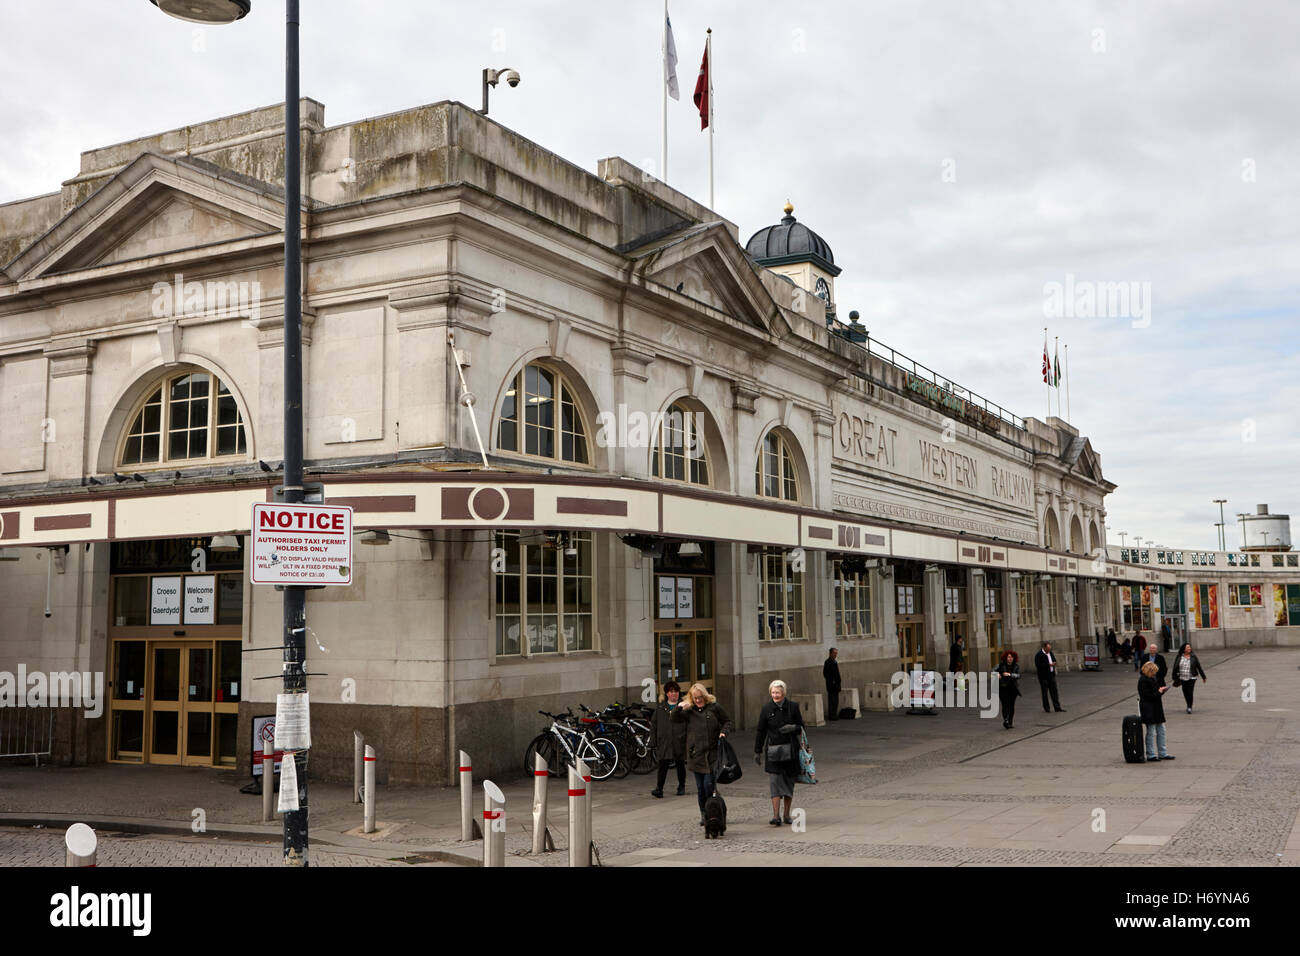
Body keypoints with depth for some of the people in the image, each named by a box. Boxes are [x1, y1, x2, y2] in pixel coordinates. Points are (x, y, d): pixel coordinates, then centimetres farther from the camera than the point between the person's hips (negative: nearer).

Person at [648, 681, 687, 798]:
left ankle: (681, 787, 26)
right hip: (664, 742, 1)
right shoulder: (660, 708, 8)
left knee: (680, 765, 11)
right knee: (663, 765, -5)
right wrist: (653, 742, 3)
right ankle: (659, 788, -6)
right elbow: (653, 725, 10)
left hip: (680, 742, -1)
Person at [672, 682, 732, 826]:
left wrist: (723, 732, -6)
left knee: (709, 784, -9)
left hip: (712, 753, -2)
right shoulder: (689, 710, 6)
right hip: (696, 754, 2)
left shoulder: (714, 707, 2)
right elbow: (675, 720, -3)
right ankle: (703, 814, 19)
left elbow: (727, 721, 11)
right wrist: (679, 708, -19)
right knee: (700, 787, 7)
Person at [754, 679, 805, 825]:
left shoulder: (793, 706, 0)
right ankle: (776, 816, -12)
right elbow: (760, 731, 4)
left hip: (790, 750, 1)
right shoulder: (766, 709, 0)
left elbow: (801, 727, 7)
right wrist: (757, 751, 4)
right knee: (774, 781, -10)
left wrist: (793, 727, -16)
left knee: (789, 781, 7)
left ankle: (787, 814, 19)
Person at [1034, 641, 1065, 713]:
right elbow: (1038, 665, -22)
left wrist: (1053, 663, 1)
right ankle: (1046, 709, 10)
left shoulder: (1050, 653, 11)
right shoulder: (1039, 655, -13)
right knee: (1045, 693, 3)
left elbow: (1054, 660, 25)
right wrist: (1048, 664, -23)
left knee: (1054, 691, 6)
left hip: (1051, 675, 6)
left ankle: (1057, 707, 10)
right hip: (1044, 677, -6)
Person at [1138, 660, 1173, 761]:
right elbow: (1147, 696, -22)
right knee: (1151, 732, -3)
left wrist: (1161, 690, 4)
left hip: (1156, 709, 10)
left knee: (1161, 731, 13)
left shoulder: (1151, 679, 13)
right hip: (1148, 710, -10)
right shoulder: (1143, 681, -17)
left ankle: (1162, 753, 21)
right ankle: (1151, 755, 4)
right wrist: (1159, 692, -13)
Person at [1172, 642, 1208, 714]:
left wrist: (1203, 676, 9)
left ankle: (1189, 707, 0)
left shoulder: (1193, 657, -1)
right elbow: (1175, 667, 7)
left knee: (1190, 693, -9)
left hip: (1191, 678, -2)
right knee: (1185, 693, 7)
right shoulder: (1179, 657, 1)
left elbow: (1199, 666, 5)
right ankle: (1189, 706, 25)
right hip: (1182, 678, 2)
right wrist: (1175, 678, 8)